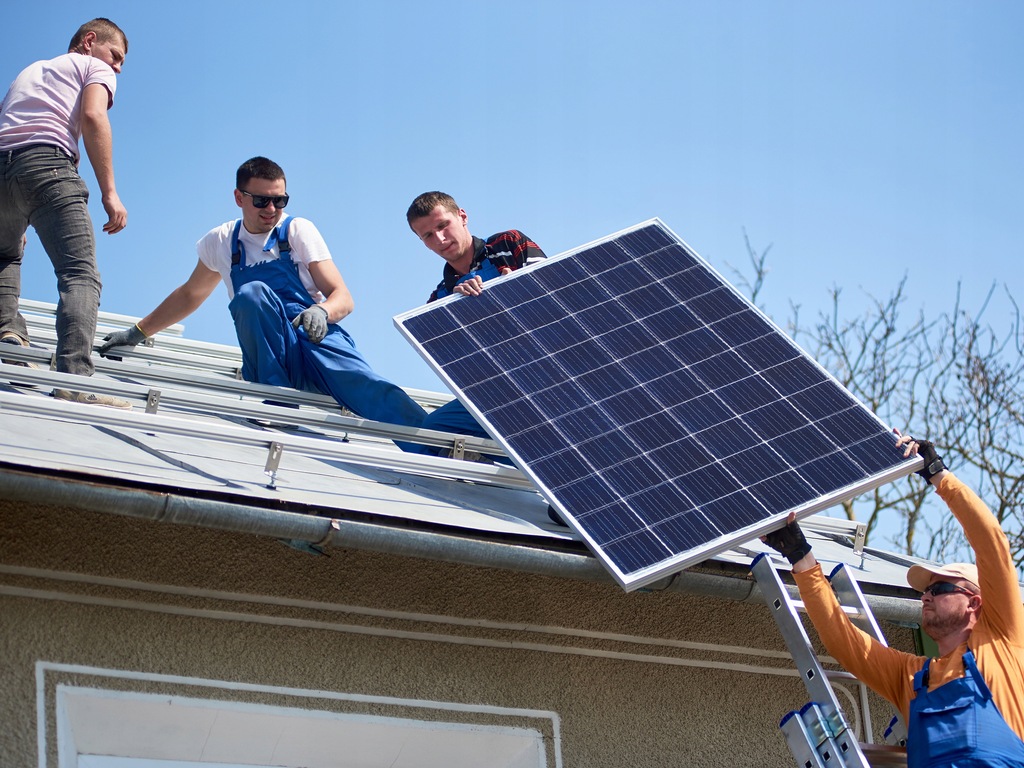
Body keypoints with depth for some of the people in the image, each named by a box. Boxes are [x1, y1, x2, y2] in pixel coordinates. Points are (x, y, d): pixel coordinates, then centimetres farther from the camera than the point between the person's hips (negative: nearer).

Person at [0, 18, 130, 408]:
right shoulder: (95, 68, 19)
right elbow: (93, 117, -1)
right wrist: (109, 192, -6)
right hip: (48, 163, -6)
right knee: (80, 276, -14)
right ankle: (75, 378, -33)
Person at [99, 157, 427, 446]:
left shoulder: (298, 230, 7)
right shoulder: (221, 243, 14)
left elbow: (343, 298, 1)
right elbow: (189, 295, 32)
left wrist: (322, 311, -22)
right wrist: (138, 332, 34)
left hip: (319, 338, -1)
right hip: (273, 357, 2)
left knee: (372, 391, -35)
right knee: (252, 293, -30)